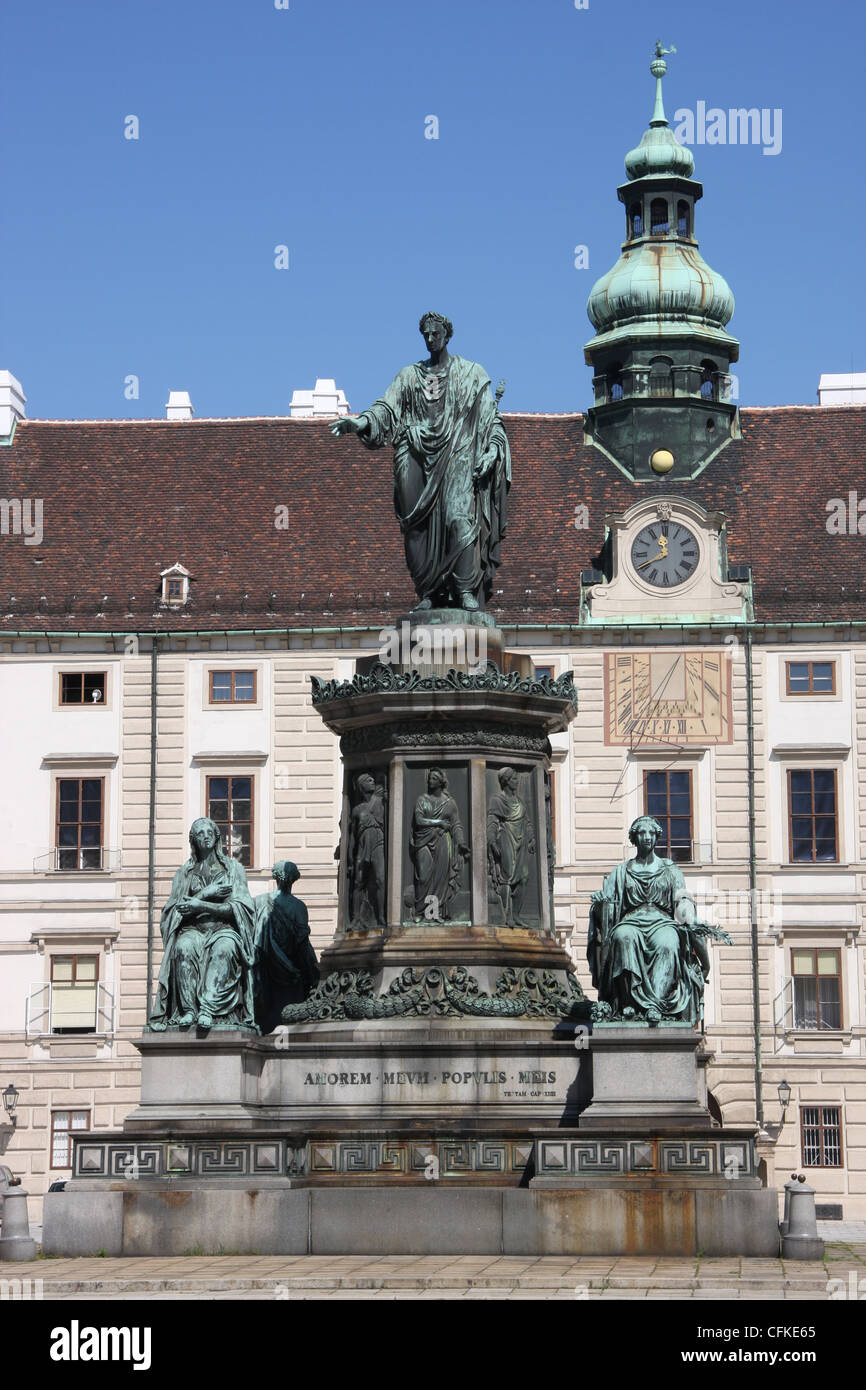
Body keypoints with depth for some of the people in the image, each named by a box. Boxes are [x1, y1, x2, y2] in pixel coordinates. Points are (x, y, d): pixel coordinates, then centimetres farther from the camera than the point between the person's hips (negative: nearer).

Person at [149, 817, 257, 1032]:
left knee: (224, 947, -39)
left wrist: (200, 905, -10)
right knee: (184, 947, -36)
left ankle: (207, 1010, -48)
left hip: (224, 928, -2)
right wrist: (205, 893, -6)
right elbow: (176, 908, 8)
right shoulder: (185, 871, 19)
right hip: (193, 928, 2)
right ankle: (188, 1010, -40)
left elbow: (238, 907, 0)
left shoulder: (233, 868, 13)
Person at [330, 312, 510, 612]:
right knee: (420, 526, -5)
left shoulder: (471, 374, 12)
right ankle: (428, 594, -1)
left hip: (457, 457, -3)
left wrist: (492, 450, -9)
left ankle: (467, 591, -22)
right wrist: (360, 422, -15)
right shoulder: (410, 376, 17)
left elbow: (490, 418, 7)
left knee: (459, 516, -20)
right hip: (420, 458, 3)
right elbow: (386, 409, 4)